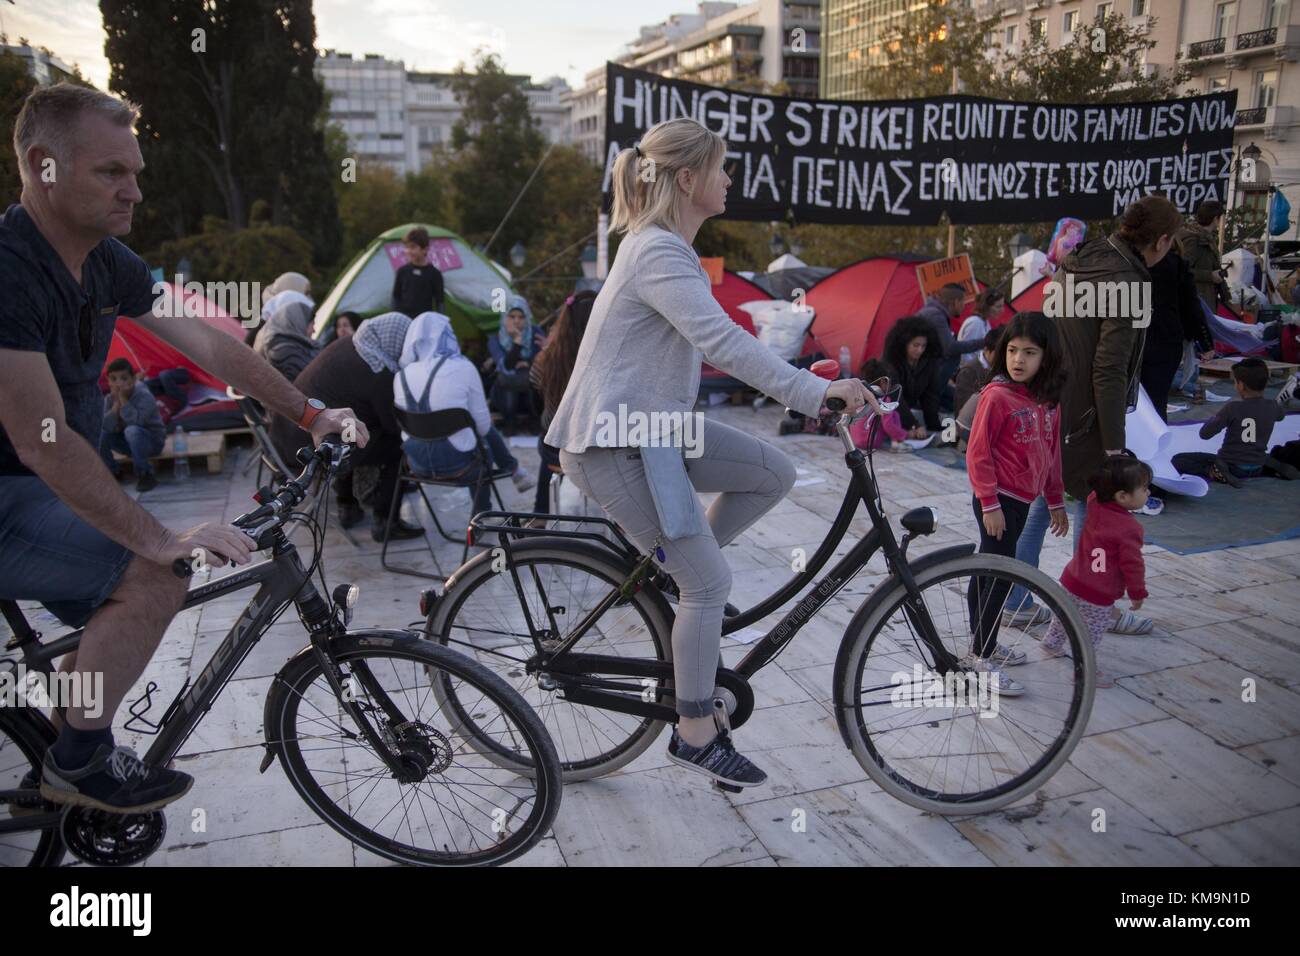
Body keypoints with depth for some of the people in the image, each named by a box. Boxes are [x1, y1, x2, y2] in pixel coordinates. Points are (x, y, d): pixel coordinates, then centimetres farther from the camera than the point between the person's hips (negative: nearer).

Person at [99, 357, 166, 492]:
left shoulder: (144, 396, -21)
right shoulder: (109, 399, -5)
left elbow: (136, 421, -36)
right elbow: (108, 427, -16)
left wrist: (123, 399, -29)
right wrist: (116, 403, -23)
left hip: (152, 440, -6)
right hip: (129, 442, 6)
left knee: (132, 430, -36)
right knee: (100, 433, -15)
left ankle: (144, 474, -24)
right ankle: (113, 471, 5)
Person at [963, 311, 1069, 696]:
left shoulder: (1048, 399, 7)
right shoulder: (997, 395, -14)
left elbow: (1051, 453, 16)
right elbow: (978, 453, -14)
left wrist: (1055, 501, 19)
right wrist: (989, 503, -16)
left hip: (1021, 500, 7)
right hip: (999, 500, -7)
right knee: (999, 575, -5)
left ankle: (982, 646, 28)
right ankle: (983, 658, 4)